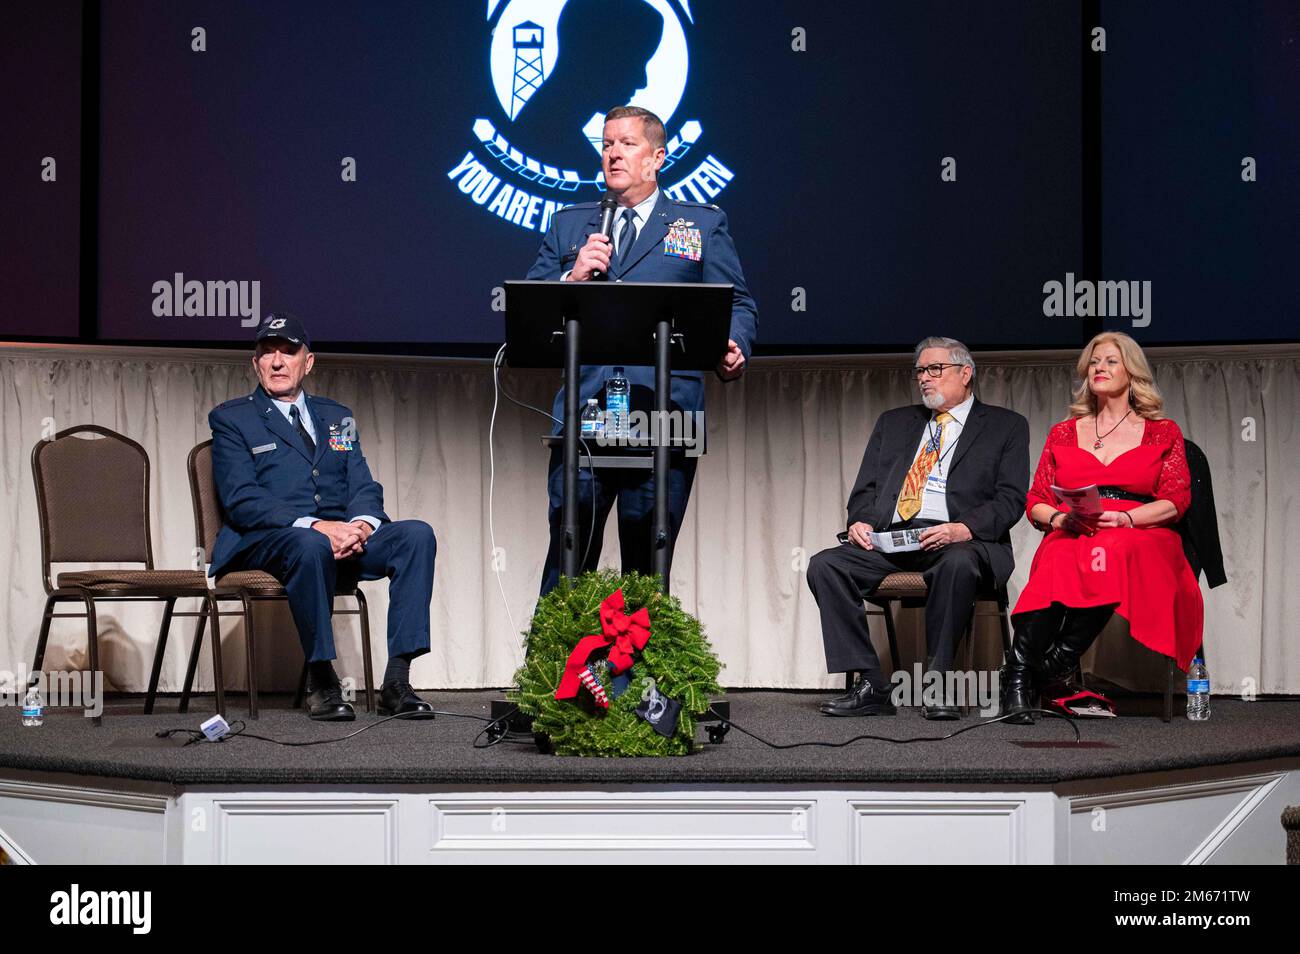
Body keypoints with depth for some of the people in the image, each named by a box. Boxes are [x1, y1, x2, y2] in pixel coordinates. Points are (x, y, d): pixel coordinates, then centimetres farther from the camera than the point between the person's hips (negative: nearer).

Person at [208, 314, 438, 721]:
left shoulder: (337, 417, 24)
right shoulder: (231, 419, 7)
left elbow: (364, 488, 14)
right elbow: (241, 501, -7)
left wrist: (362, 524, -12)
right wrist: (313, 526, -21)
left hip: (341, 537, 5)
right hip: (265, 542, -5)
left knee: (416, 533, -22)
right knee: (311, 546, -40)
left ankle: (396, 682, -26)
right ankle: (321, 683, -25)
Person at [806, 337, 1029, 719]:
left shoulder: (1005, 426, 13)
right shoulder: (893, 423, 25)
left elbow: (1010, 498, 1)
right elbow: (865, 488, 20)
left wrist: (964, 529, -17)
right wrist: (861, 521, -4)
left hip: (959, 542, -4)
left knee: (957, 564, -40)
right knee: (824, 565, -22)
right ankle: (870, 686, -22)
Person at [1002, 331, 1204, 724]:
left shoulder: (1162, 433, 17)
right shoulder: (1063, 434, 23)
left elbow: (1176, 501, 5)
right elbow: (1035, 502, 16)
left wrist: (1125, 518, -13)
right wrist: (1059, 518, -8)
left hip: (1141, 536, -1)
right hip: (1071, 536, 1)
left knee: (1112, 552, -41)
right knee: (1062, 563, -38)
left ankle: (1051, 667, -44)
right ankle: (1019, 677, -47)